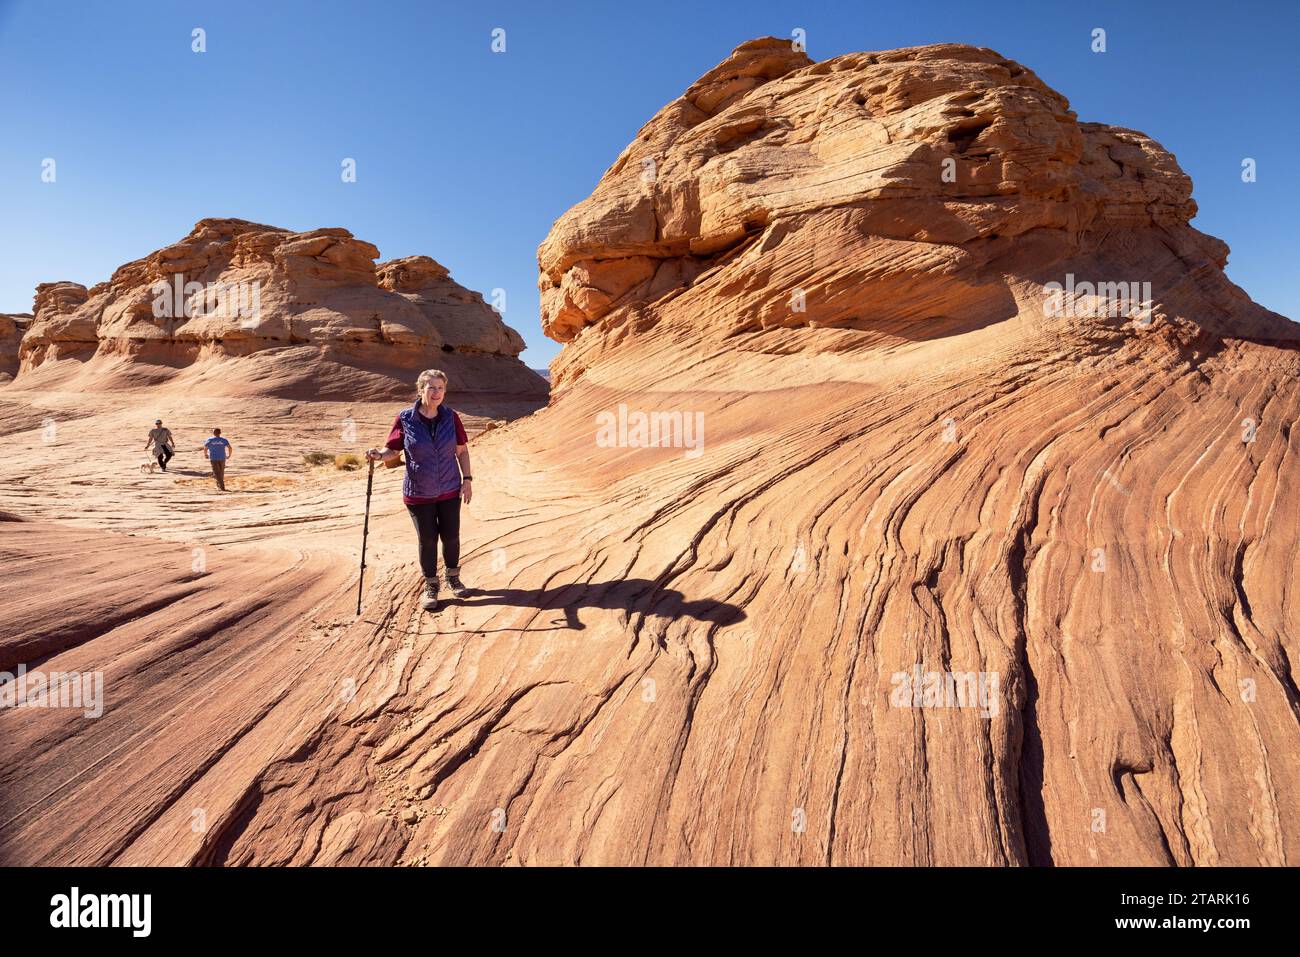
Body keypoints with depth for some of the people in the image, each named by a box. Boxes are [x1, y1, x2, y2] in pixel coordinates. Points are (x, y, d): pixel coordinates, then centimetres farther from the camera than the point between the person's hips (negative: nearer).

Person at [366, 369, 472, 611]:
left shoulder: (451, 417, -3)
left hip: (450, 491, 2)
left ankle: (453, 577, 34)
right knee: (427, 540, 5)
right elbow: (393, 450, -4)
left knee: (451, 536, 10)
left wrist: (467, 479, -1)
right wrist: (379, 455, -25)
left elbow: (462, 450, 4)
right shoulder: (405, 419, -9)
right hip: (418, 493, -2)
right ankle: (431, 586, 23)